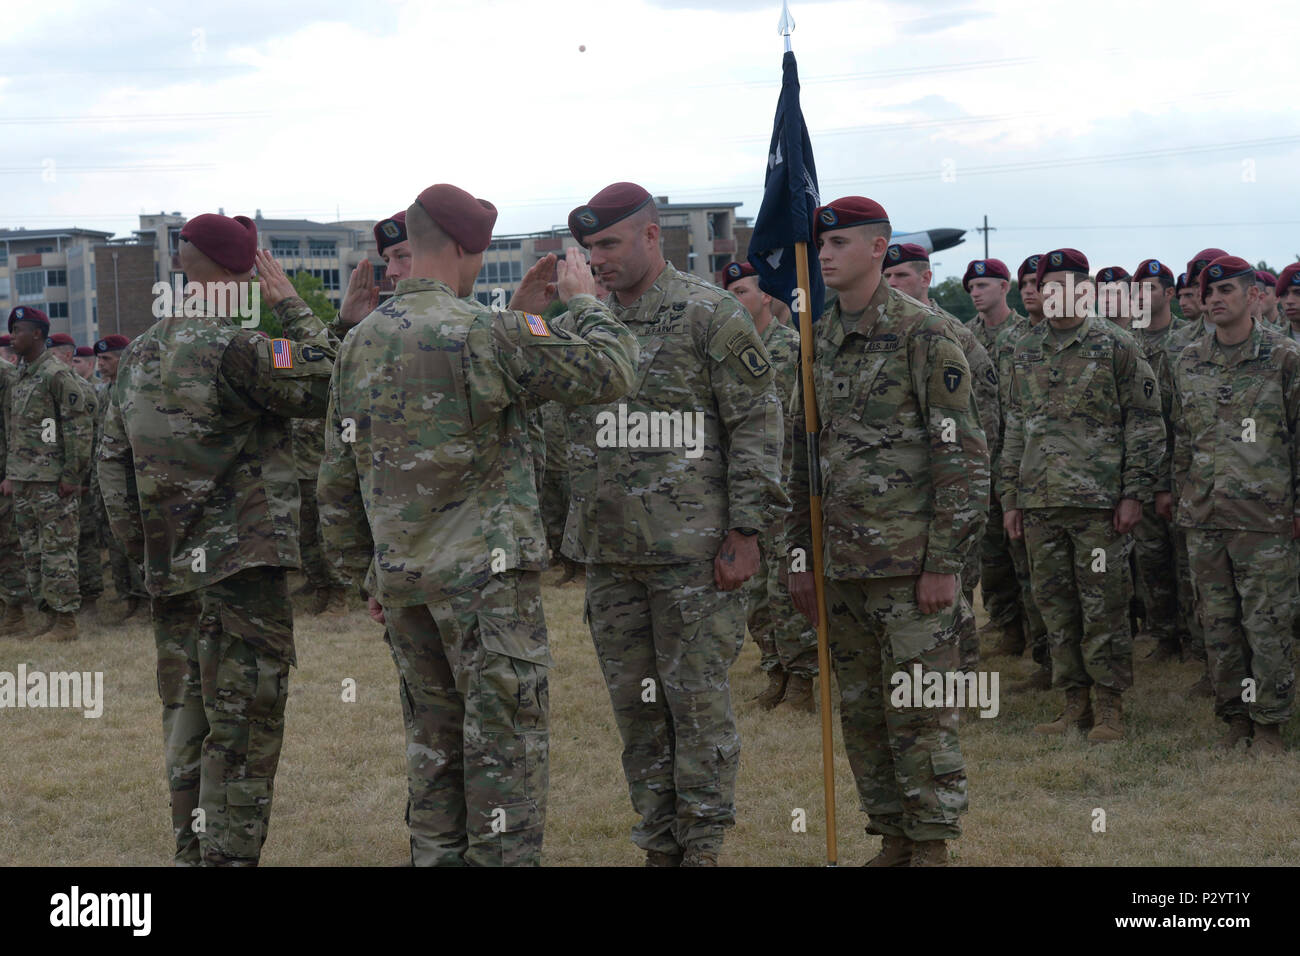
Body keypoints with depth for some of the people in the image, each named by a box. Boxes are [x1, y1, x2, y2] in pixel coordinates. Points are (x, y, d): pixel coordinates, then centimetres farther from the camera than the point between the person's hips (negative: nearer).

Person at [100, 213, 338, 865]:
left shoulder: (138, 355, 11)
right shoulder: (233, 347, -15)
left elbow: (112, 457, 14)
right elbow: (326, 385, -11)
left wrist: (138, 544, 19)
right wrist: (293, 309, -2)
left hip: (172, 568, 8)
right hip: (241, 565, -8)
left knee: (188, 718, 16)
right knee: (243, 725, -3)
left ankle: (191, 851, 24)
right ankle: (229, 856, -3)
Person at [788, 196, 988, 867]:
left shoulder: (924, 333, -8)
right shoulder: (819, 341, 12)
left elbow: (963, 453, -11)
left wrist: (946, 561, -15)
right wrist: (800, 554, 16)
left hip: (910, 559, -7)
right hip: (841, 558, 7)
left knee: (919, 710, -3)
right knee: (861, 711, 10)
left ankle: (933, 845, 6)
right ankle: (894, 840, 21)